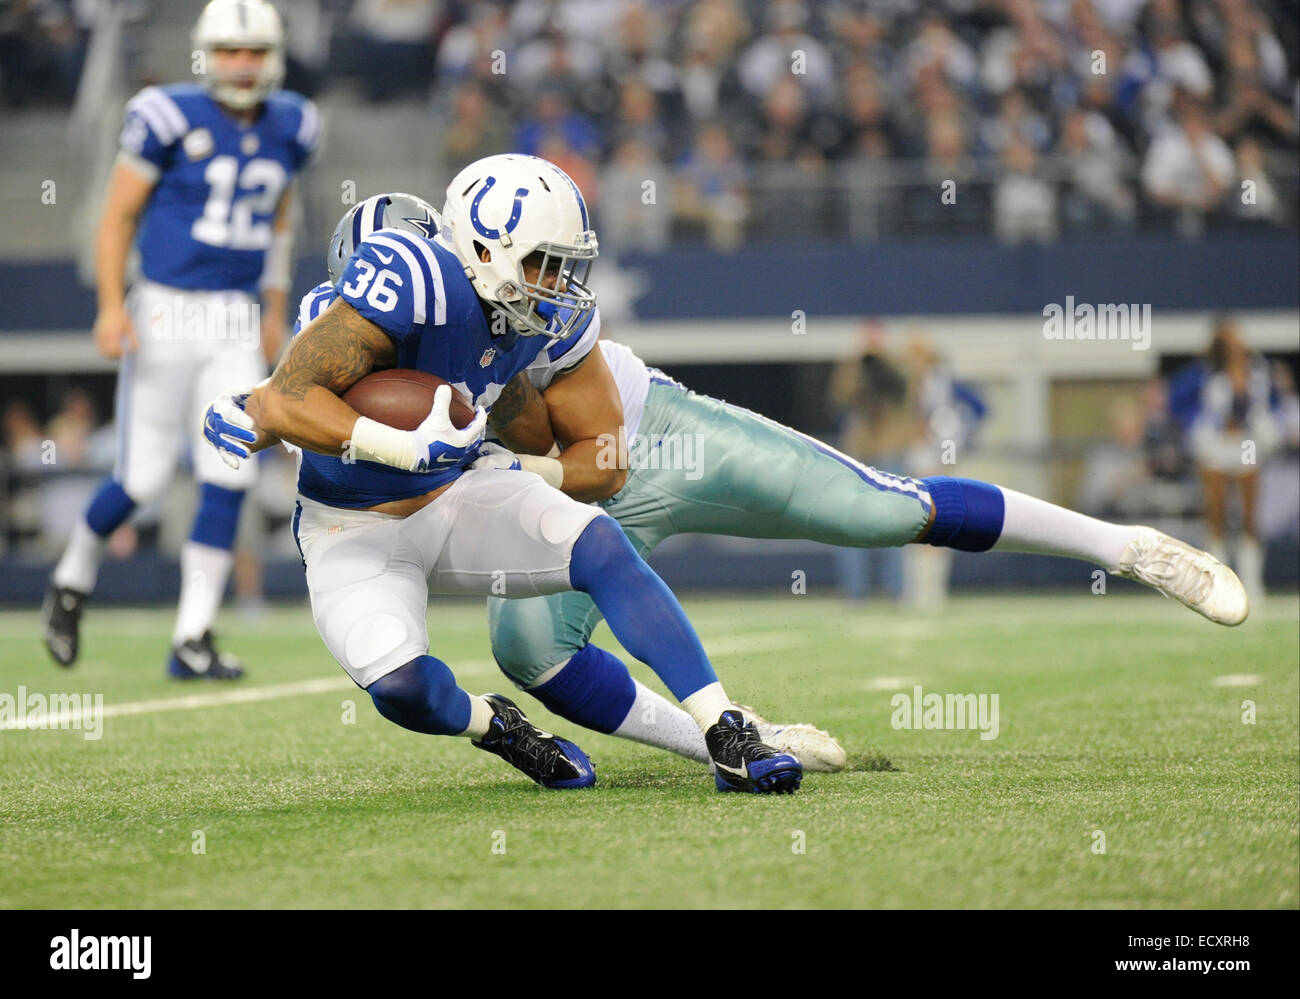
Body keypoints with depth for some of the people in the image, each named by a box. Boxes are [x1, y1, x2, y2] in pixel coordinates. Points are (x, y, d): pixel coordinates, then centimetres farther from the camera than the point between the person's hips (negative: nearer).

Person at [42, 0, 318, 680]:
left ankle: (193, 641, 0)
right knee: (143, 478, 0)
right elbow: (118, 216, -5)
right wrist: (111, 307, -13)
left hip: (237, 325, 4)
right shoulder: (170, 118, -10)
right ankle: (72, 581, 29)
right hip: (166, 314, -4)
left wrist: (275, 310, 19)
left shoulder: (289, 127, 7)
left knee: (228, 480, -6)